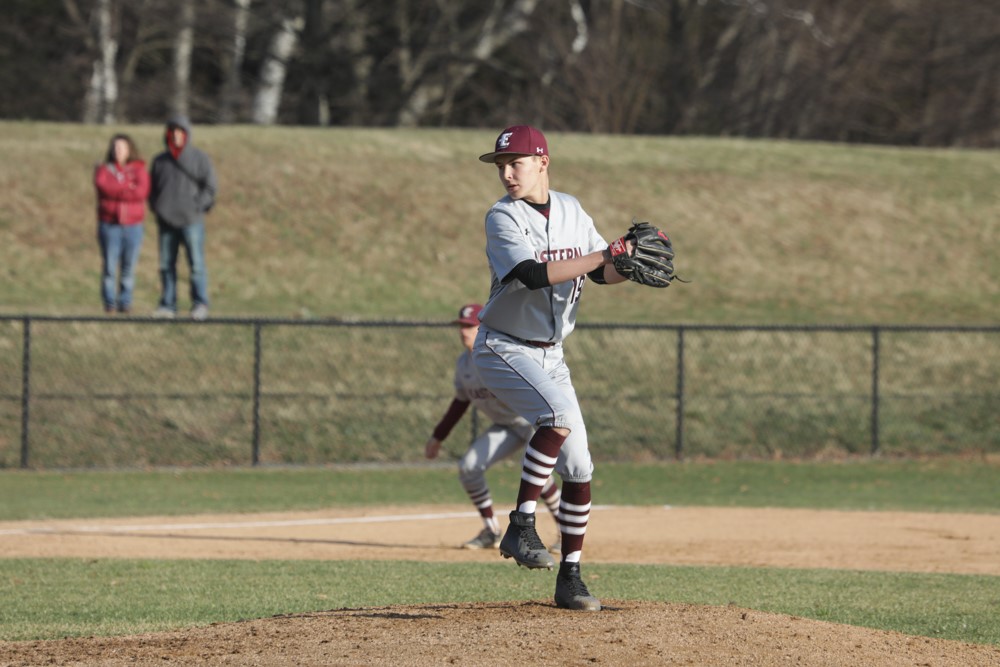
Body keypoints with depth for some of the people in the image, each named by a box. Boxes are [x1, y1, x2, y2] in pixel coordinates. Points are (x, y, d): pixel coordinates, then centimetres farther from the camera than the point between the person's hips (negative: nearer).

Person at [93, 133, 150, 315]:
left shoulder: (139, 169, 8)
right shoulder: (104, 169, 11)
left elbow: (142, 191, -9)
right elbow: (102, 186, -10)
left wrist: (116, 190, -7)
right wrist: (128, 188, -6)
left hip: (133, 226, 0)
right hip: (109, 224, 0)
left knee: (129, 266, 0)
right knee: (109, 265, -5)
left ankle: (125, 303, 6)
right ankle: (109, 304, 0)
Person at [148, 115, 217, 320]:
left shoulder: (199, 158, 2)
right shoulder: (160, 161, 12)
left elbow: (210, 185, -1)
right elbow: (151, 188, 20)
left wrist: (197, 207, -9)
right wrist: (156, 209, 5)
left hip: (191, 220, -4)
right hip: (166, 222, 4)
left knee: (196, 263, -9)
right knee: (166, 265, 4)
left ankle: (200, 304, -8)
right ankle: (168, 305, 8)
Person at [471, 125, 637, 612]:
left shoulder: (571, 211, 5)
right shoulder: (503, 218, -14)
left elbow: (602, 273, 11)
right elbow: (535, 274, -29)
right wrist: (602, 255, -28)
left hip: (549, 354, 6)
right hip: (503, 349, -6)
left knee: (578, 468, 2)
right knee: (560, 413, -33)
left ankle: (570, 579, 10)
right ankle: (521, 527, -25)